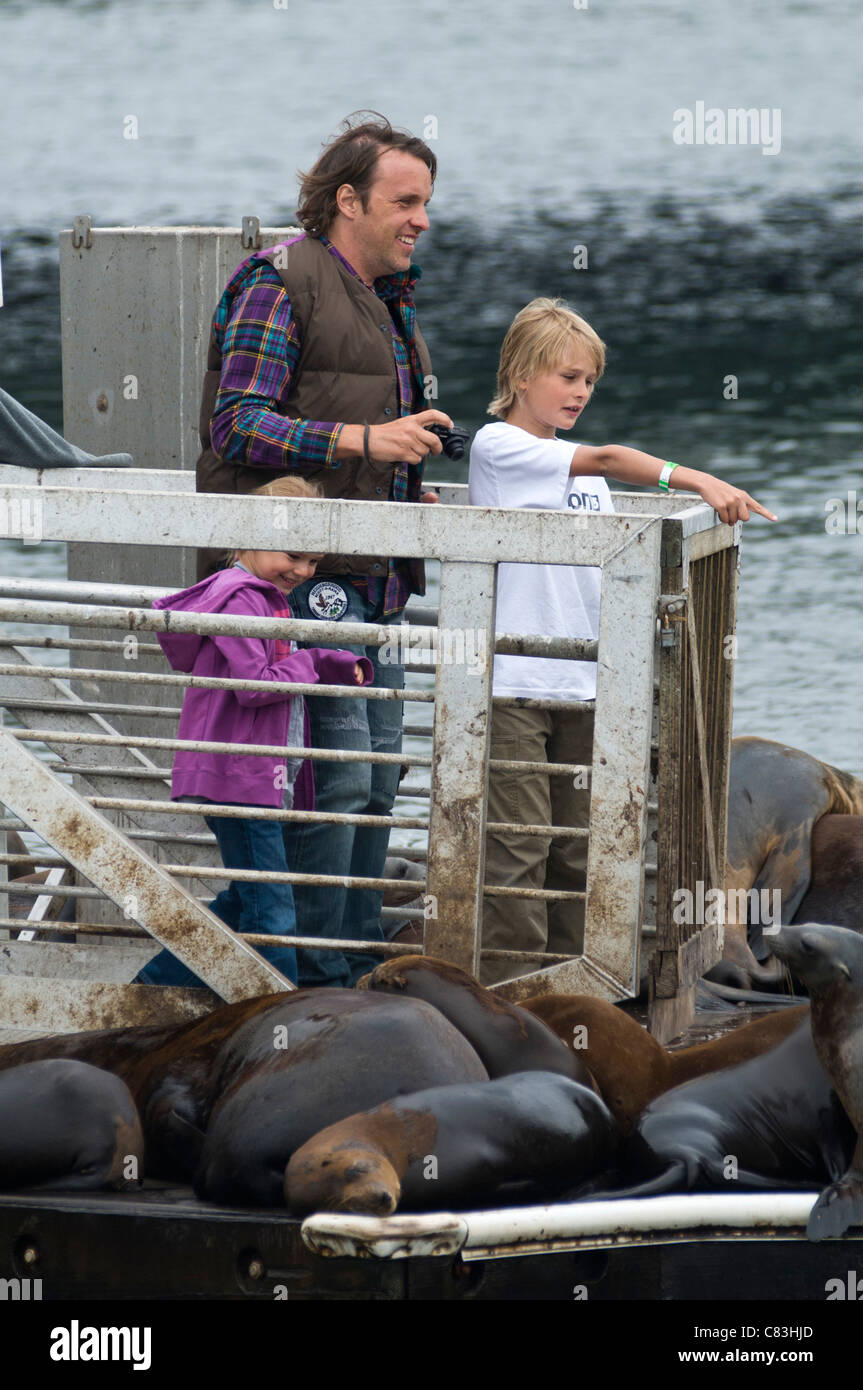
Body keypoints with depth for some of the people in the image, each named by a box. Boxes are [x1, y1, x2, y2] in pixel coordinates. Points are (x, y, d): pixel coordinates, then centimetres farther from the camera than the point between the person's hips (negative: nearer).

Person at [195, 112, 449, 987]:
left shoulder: (385, 299, 20)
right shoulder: (280, 283, -8)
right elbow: (238, 425, -17)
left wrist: (414, 497, 13)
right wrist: (364, 441, -25)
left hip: (374, 578, 9)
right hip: (307, 574, -9)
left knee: (378, 773, 10)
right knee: (335, 773, -11)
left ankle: (361, 957, 17)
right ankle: (319, 974, -7)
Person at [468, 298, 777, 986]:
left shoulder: (581, 472, 16)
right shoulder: (497, 447, -7)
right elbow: (608, 459, -19)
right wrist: (701, 481, -28)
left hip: (581, 686, 7)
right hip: (512, 681, -7)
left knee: (579, 848, 8)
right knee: (518, 849, -6)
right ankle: (512, 981, -1)